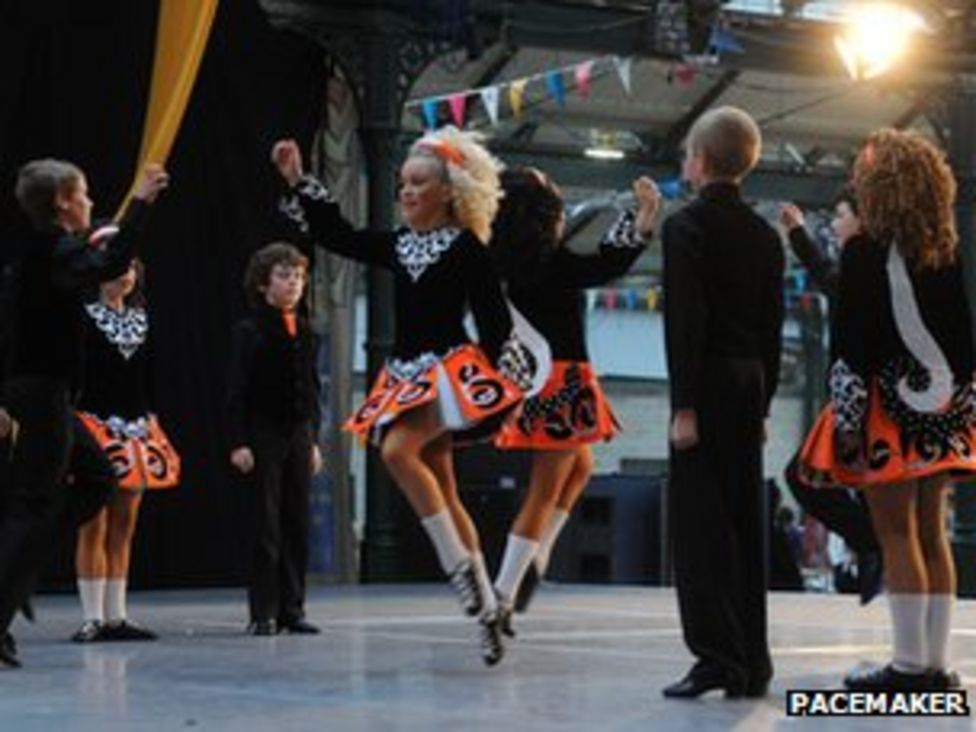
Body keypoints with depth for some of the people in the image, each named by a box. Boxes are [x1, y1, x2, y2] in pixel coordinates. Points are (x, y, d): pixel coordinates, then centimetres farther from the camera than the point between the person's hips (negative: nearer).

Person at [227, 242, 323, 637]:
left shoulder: (306, 332, 11)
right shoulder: (250, 331, -5)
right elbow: (237, 391, -8)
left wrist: (314, 439, 13)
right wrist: (239, 442, -14)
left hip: (299, 434, 5)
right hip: (264, 435, -5)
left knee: (297, 525, 5)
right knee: (266, 525, -3)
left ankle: (292, 609, 11)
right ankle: (263, 613, 1)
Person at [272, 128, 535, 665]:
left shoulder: (466, 247, -6)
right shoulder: (396, 246, 12)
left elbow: (493, 318, -8)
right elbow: (337, 236, 19)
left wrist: (501, 382, -13)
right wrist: (298, 183, 15)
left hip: (450, 370, -7)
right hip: (406, 374, 7)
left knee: (398, 449, -30)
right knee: (441, 492, 7)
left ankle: (459, 563, -21)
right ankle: (486, 610, 14)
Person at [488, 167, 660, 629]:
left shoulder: (511, 263, 3)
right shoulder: (550, 263, -19)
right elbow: (609, 265, -24)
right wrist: (645, 214, -15)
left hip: (533, 377, 9)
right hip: (562, 380, -9)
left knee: (580, 467, 28)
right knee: (545, 491, -3)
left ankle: (535, 557, 24)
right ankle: (504, 593, -5)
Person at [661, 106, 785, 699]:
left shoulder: (687, 227, -8)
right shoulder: (765, 234, 12)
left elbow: (685, 321, -14)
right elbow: (772, 326, 13)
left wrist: (684, 405, -14)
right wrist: (763, 402, 17)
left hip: (708, 384, -6)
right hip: (750, 385, 6)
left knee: (701, 522, -4)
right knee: (744, 522, 9)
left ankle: (719, 657, -8)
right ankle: (753, 665, 11)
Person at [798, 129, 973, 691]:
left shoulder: (865, 252, -10)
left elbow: (850, 343, -12)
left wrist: (846, 419, -10)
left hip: (890, 405, -6)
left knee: (896, 534, -2)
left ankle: (911, 663, -3)